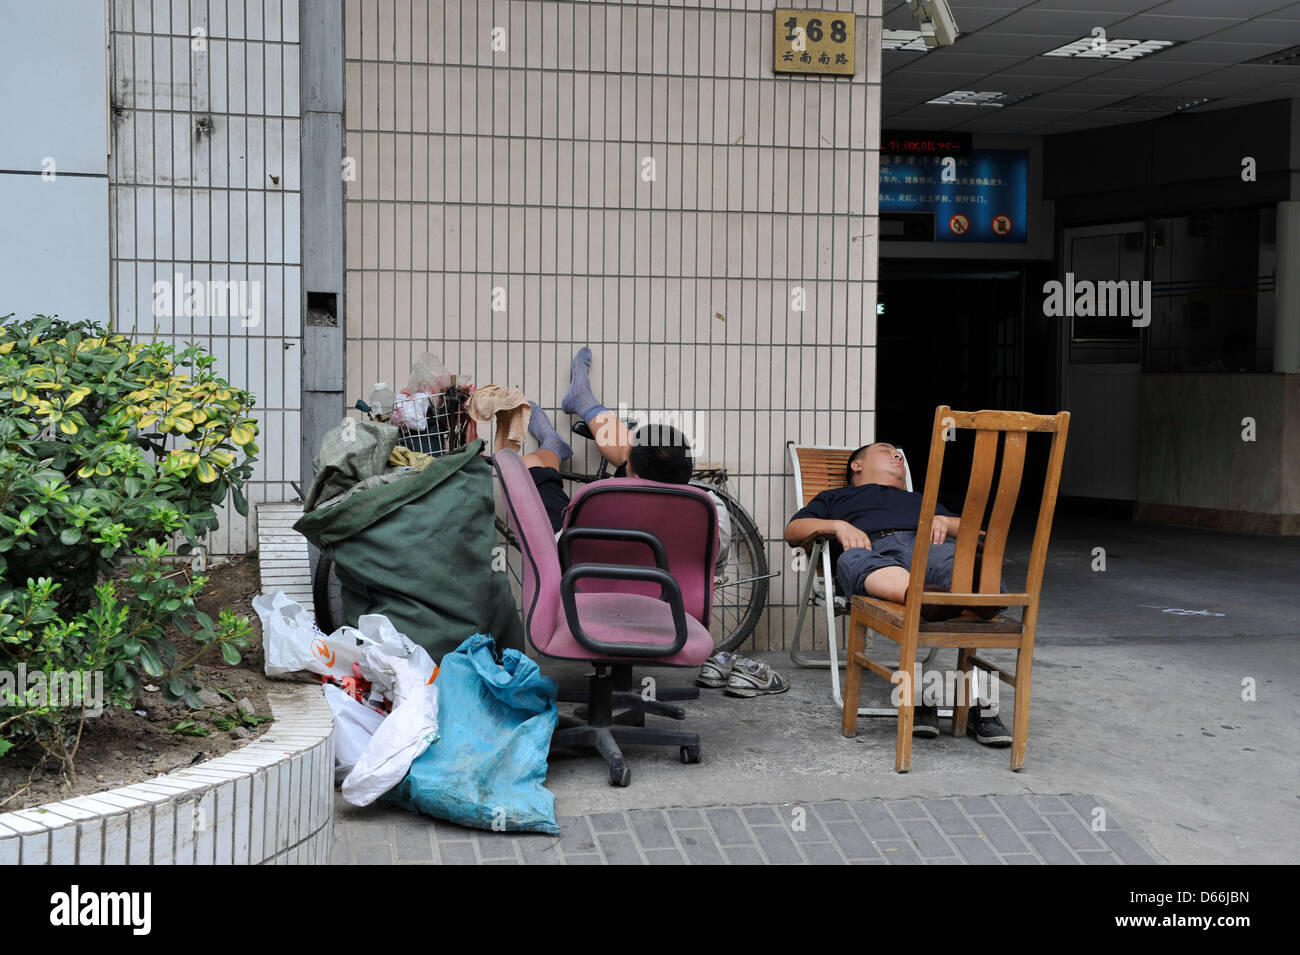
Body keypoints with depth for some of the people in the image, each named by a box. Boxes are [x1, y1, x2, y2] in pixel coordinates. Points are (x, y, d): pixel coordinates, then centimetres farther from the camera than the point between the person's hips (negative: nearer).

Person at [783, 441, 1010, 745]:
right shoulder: (836, 497, 42)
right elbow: (793, 531, 23)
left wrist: (944, 521, 9)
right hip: (876, 551, -2)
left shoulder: (921, 500, 48)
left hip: (930, 547, 2)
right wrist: (837, 526, 4)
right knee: (852, 561, -42)